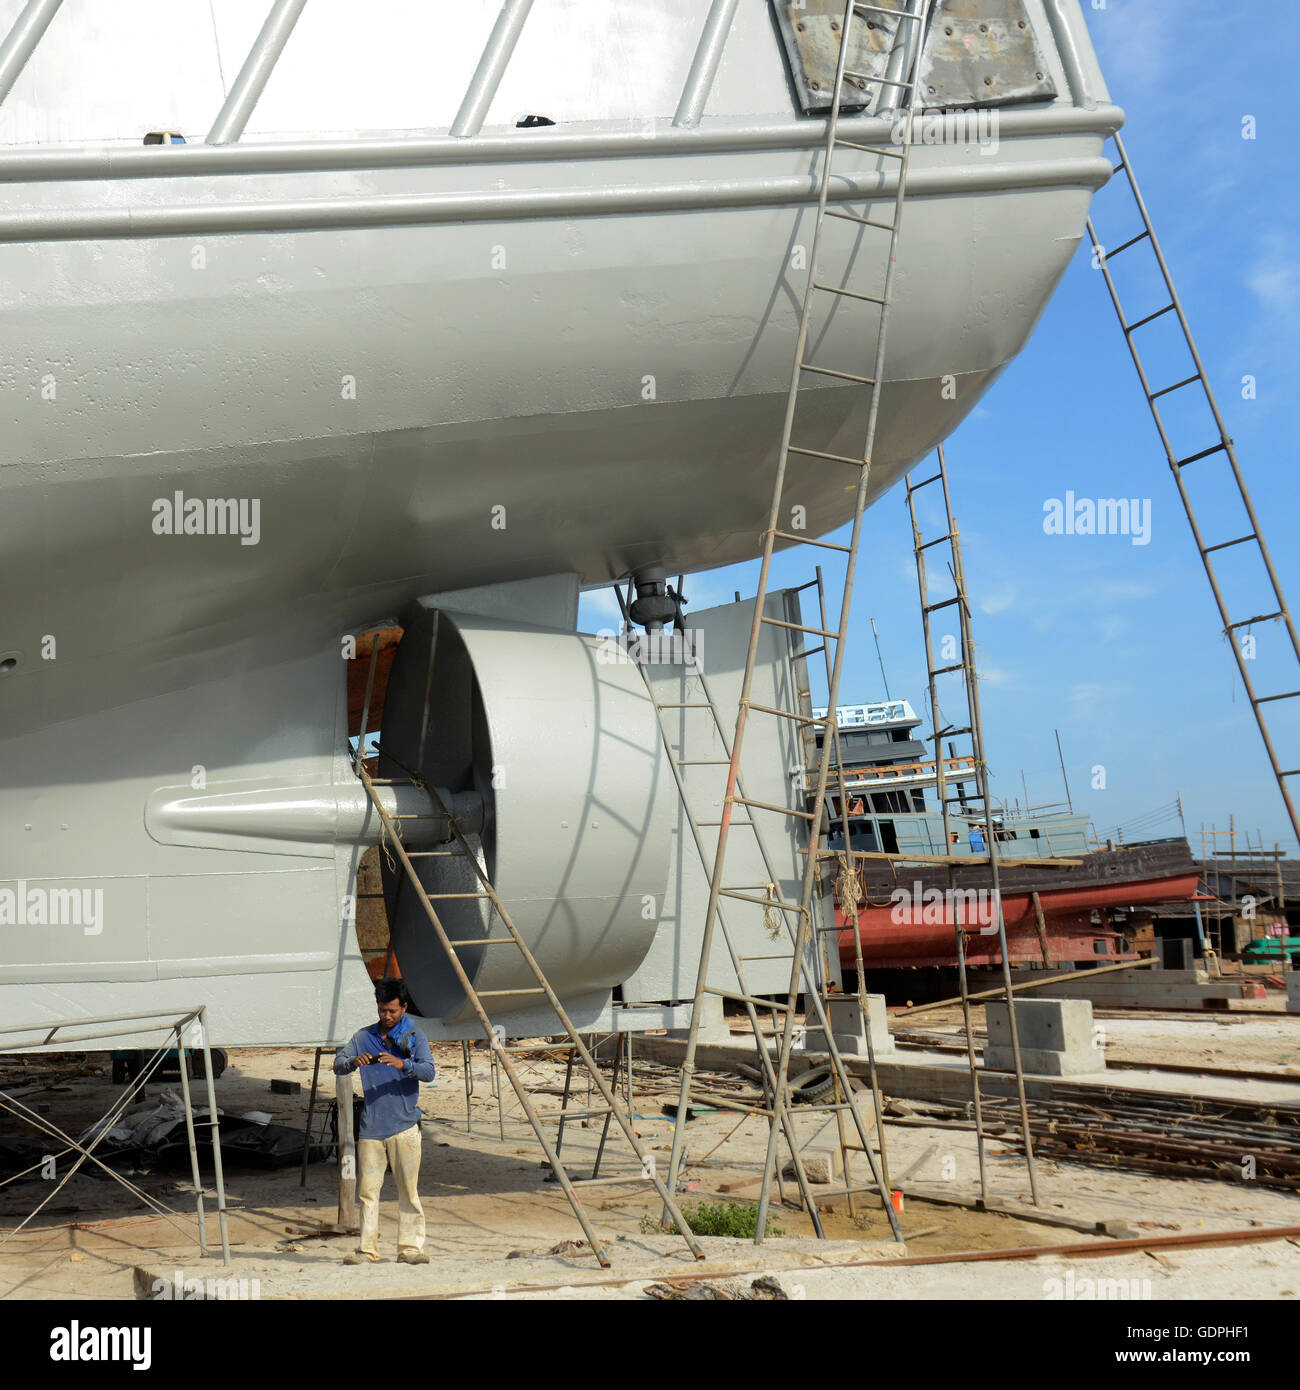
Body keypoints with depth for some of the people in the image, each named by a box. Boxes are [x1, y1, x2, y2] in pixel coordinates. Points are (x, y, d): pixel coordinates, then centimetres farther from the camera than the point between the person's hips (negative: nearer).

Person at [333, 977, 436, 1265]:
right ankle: (367, 1250, 11)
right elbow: (338, 1065, 5)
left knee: (408, 1189, -1)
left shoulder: (415, 1037, 4)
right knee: (367, 1189, 3)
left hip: (404, 1125, -2)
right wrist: (354, 1061, -17)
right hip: (371, 1125, 2)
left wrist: (402, 1064, -27)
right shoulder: (363, 1037, 12)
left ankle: (411, 1247, 6)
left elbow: (428, 1071, -9)